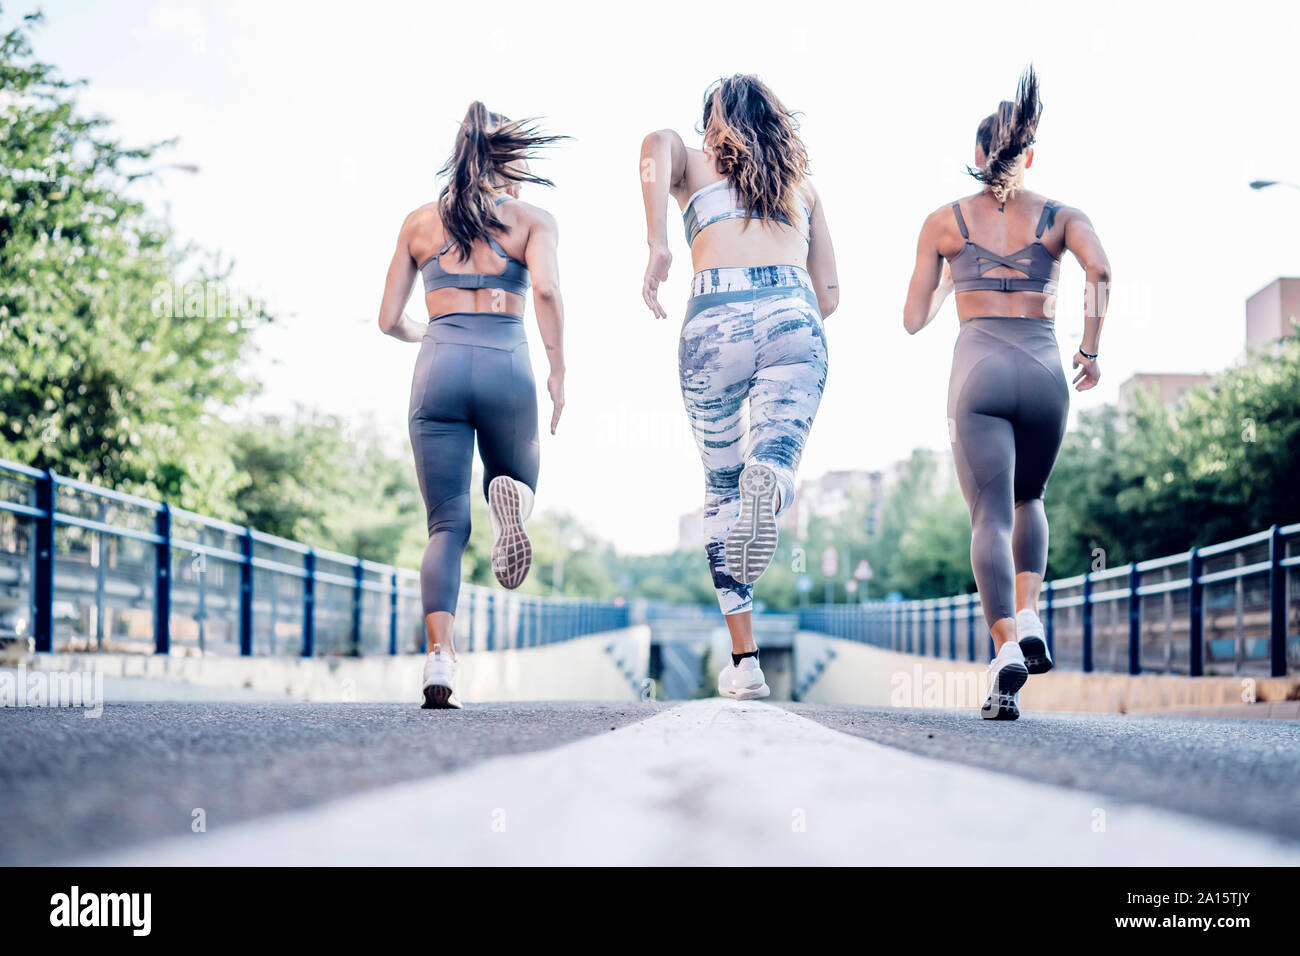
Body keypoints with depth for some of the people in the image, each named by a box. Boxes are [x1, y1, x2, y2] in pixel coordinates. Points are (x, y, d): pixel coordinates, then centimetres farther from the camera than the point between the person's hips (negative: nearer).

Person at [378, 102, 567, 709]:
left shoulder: (419, 222, 17)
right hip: (506, 364, -1)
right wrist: (558, 369, -4)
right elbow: (545, 288, -10)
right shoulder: (531, 220, 10)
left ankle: (439, 657, -16)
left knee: (446, 524, 4)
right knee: (515, 479, 25)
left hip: (439, 365, 1)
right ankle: (508, 497, -16)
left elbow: (389, 320, 16)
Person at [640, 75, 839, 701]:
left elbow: (657, 144, -4)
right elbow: (828, 292, 26)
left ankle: (743, 661, 8)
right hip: (794, 316, 1)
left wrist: (656, 248, -10)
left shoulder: (695, 163, 23)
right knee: (773, 464, -10)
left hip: (715, 319, -1)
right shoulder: (801, 184, 30)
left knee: (721, 487, 11)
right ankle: (768, 482, -51)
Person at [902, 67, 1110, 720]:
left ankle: (1006, 648, -26)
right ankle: (1029, 622, 7)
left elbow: (913, 321, 11)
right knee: (1028, 501, 25)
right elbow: (1099, 270, -12)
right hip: (1044, 371, 2)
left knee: (990, 516, -5)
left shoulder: (944, 221, 10)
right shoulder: (1060, 217, 10)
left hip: (978, 370, -1)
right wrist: (1091, 348, 0)